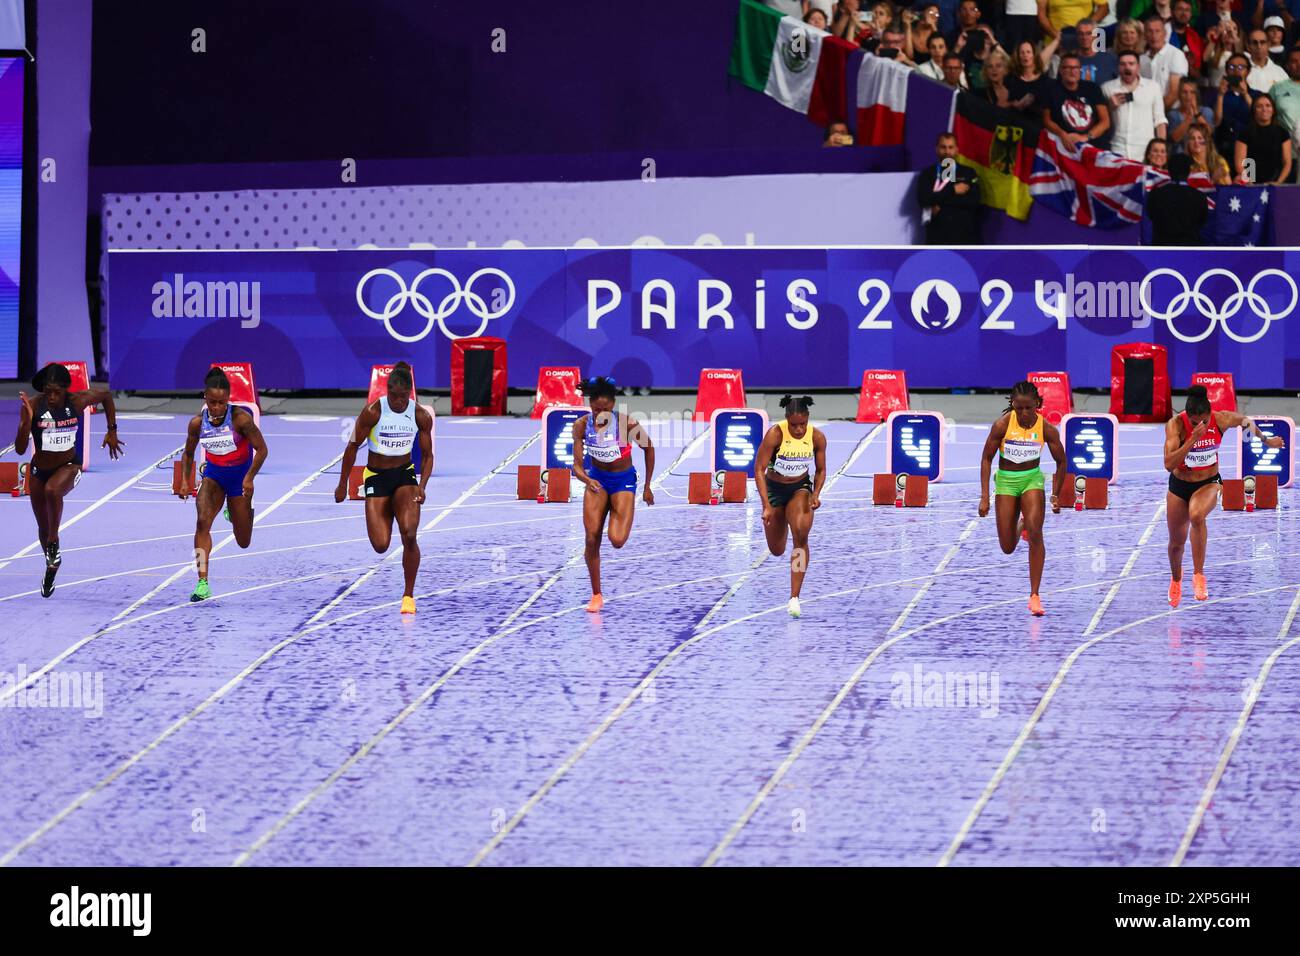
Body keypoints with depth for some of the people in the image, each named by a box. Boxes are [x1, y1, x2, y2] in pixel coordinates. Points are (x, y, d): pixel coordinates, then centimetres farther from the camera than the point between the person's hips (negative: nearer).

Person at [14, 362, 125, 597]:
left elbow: (106, 395, 4)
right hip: (39, 470, 2)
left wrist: (112, 431, 5)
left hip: (69, 466, -2)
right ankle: (52, 563, 42)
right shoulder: (33, 406, -21)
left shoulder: (77, 401, -18)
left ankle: (54, 542, -18)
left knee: (52, 490, -37)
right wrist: (27, 420, -38)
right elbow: (20, 449, -24)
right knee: (43, 527, 14)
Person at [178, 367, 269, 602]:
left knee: (243, 542, 7)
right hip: (213, 474, 2)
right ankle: (203, 583, -25)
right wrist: (185, 481, -4)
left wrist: (249, 477, -24)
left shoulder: (240, 419, -22)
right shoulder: (197, 423, -12)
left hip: (239, 475, -2)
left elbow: (261, 449, -15)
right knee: (202, 521, -26)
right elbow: (188, 453, 6)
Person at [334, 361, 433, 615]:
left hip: (405, 475, 1)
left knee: (409, 535, -21)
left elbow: (427, 455, 1)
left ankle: (409, 595, -2)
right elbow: (353, 447, -4)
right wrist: (342, 485, 1)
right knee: (381, 546, -8)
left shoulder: (421, 416, -9)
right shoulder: (372, 412, -16)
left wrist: (422, 486, -15)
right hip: (376, 477, -1)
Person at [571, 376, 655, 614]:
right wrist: (587, 480, -39)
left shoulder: (627, 423, -24)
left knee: (617, 540, -18)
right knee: (591, 540, -7)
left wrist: (647, 487, -1)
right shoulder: (582, 425, -17)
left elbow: (648, 449, -7)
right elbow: (577, 465, -15)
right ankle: (596, 596, 9)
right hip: (597, 479, 2)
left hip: (623, 480, -2)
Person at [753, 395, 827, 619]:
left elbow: (820, 470, 0)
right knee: (777, 550, 9)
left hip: (801, 487, 1)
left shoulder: (817, 437, -16)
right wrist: (766, 506, -31)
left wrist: (816, 494, -19)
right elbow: (759, 470, -24)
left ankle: (794, 598, -22)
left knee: (801, 536, -25)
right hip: (774, 488, 0)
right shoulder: (775, 434, -25)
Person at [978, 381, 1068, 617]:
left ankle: (1034, 595, -15)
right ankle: (1020, 526, 41)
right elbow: (986, 458, -7)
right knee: (1008, 547, 1)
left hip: (1032, 478, 0)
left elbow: (1061, 461, 1)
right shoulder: (1002, 424, -16)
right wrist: (984, 497, -11)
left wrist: (1056, 496, 1)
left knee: (1035, 533, -23)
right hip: (1006, 481, 0)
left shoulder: (1046, 428, -14)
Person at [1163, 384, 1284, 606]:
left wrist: (1266, 440, 19)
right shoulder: (1175, 425, -24)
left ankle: (1198, 575, -26)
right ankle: (1176, 579, 47)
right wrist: (1192, 439, -40)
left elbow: (1245, 421, 5)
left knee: (1196, 515, -35)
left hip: (1208, 484, -1)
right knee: (1177, 542, 13)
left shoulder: (1221, 420, -19)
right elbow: (1169, 464, -33)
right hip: (1179, 486, 1)